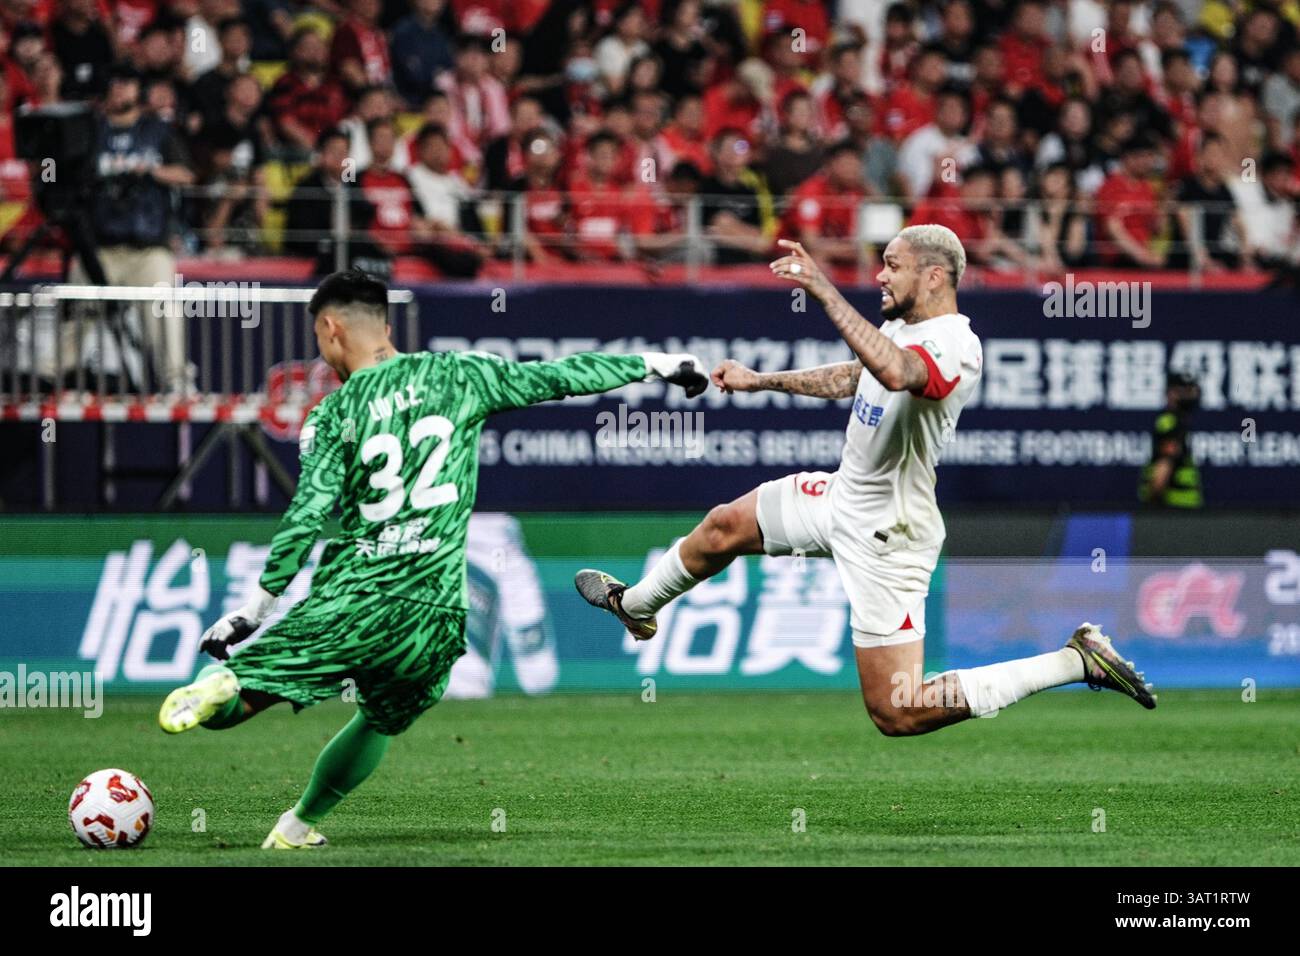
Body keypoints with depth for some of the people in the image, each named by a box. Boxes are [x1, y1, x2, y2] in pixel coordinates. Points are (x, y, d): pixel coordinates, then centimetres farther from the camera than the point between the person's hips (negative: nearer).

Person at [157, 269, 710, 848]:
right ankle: (299, 825, 24)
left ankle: (219, 689, -35)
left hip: (350, 603, -3)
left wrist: (253, 610, -4)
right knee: (380, 723, 28)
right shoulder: (456, 376, 7)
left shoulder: (332, 416, 1)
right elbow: (556, 378, 10)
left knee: (239, 696, -1)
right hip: (434, 615, 3)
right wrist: (653, 365, 22)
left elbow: (307, 518, -7)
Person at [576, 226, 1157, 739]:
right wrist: (761, 381, 30)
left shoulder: (954, 346, -28)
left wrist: (824, 290, -48)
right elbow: (854, 376, 23)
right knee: (724, 528, 23)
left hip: (886, 538, -9)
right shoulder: (902, 327, 2)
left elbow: (895, 373, -51)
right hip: (842, 497, 9)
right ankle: (635, 606, 53)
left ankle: (1077, 661, -4)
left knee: (898, 715, -9)